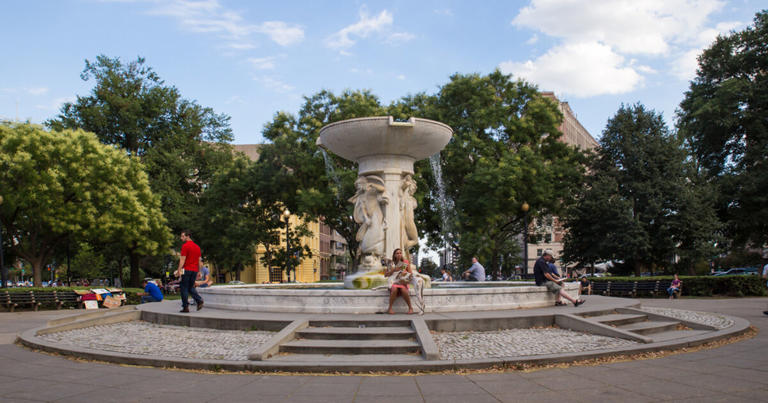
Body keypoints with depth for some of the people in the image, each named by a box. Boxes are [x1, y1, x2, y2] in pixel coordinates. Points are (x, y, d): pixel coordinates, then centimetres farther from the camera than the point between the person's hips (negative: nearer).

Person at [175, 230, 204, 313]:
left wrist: (179, 270, -17)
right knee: (191, 287, 17)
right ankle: (199, 300, -3)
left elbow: (182, 259, -15)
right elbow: (199, 261, 15)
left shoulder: (185, 246, -8)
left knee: (184, 288, 2)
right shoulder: (197, 246, 13)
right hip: (195, 270, 7)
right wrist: (198, 272, 19)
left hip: (186, 269, -7)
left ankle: (185, 307, 1)